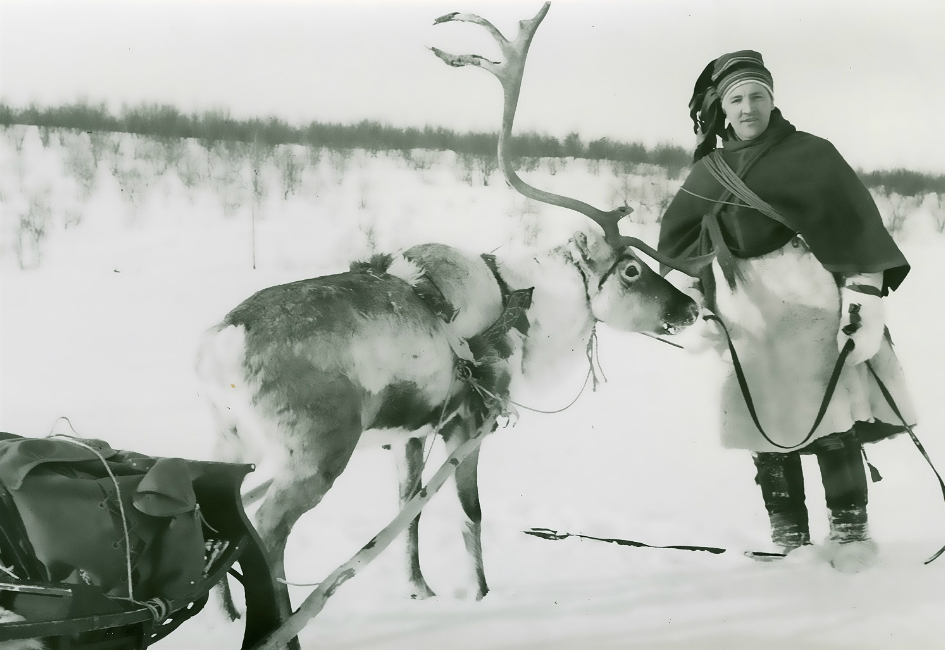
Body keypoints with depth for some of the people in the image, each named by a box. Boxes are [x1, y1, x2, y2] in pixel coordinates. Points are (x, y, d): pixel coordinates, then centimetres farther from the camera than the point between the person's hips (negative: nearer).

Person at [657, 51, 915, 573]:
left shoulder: (809, 154, 1)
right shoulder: (707, 174, 13)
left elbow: (856, 225, -3)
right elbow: (676, 243, 21)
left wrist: (863, 294, -12)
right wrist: (699, 308, 15)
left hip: (810, 300, -4)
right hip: (745, 313, 4)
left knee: (832, 419, -8)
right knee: (768, 423, 5)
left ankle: (849, 526, 3)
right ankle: (787, 534, 13)